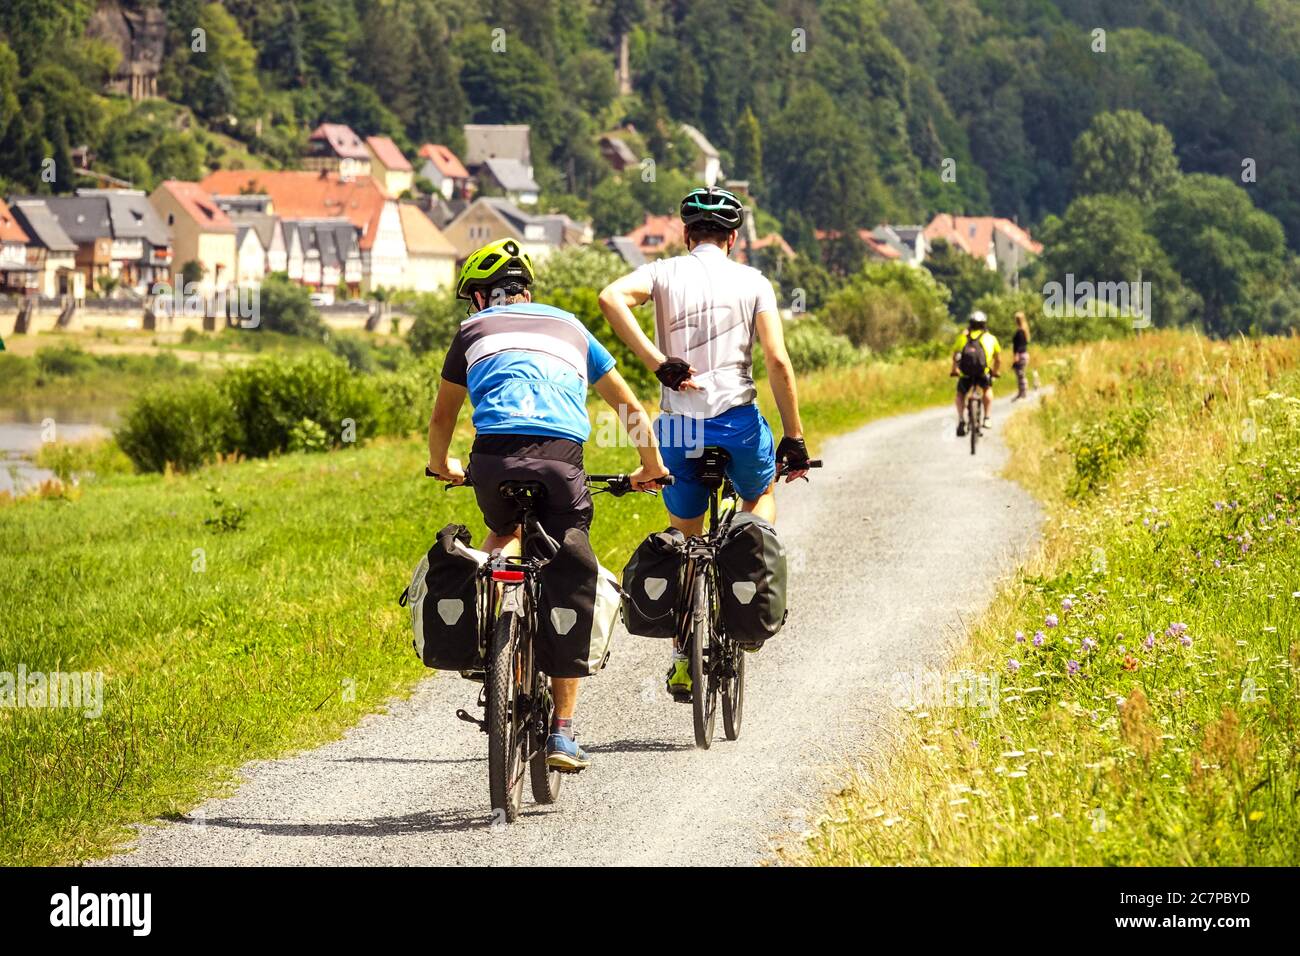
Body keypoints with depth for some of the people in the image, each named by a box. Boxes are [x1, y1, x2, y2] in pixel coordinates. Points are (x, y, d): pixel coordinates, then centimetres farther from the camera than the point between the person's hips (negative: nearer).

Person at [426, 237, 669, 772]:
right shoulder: (570, 328, 29)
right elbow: (629, 406, 35)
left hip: (495, 456, 0)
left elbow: (442, 417, 36)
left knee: (504, 530, 36)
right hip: (562, 457, 0)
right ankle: (561, 733, 8)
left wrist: (441, 465, 55)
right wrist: (650, 466, 50)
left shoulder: (474, 331, 25)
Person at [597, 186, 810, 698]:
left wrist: (657, 362, -16)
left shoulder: (663, 273, 6)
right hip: (738, 423, -1)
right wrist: (794, 436, -1)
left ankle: (682, 657, 15)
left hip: (678, 427, 1)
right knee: (763, 496, 32)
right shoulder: (752, 282, 4)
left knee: (686, 540, 19)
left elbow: (611, 297, -17)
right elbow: (777, 360, -7)